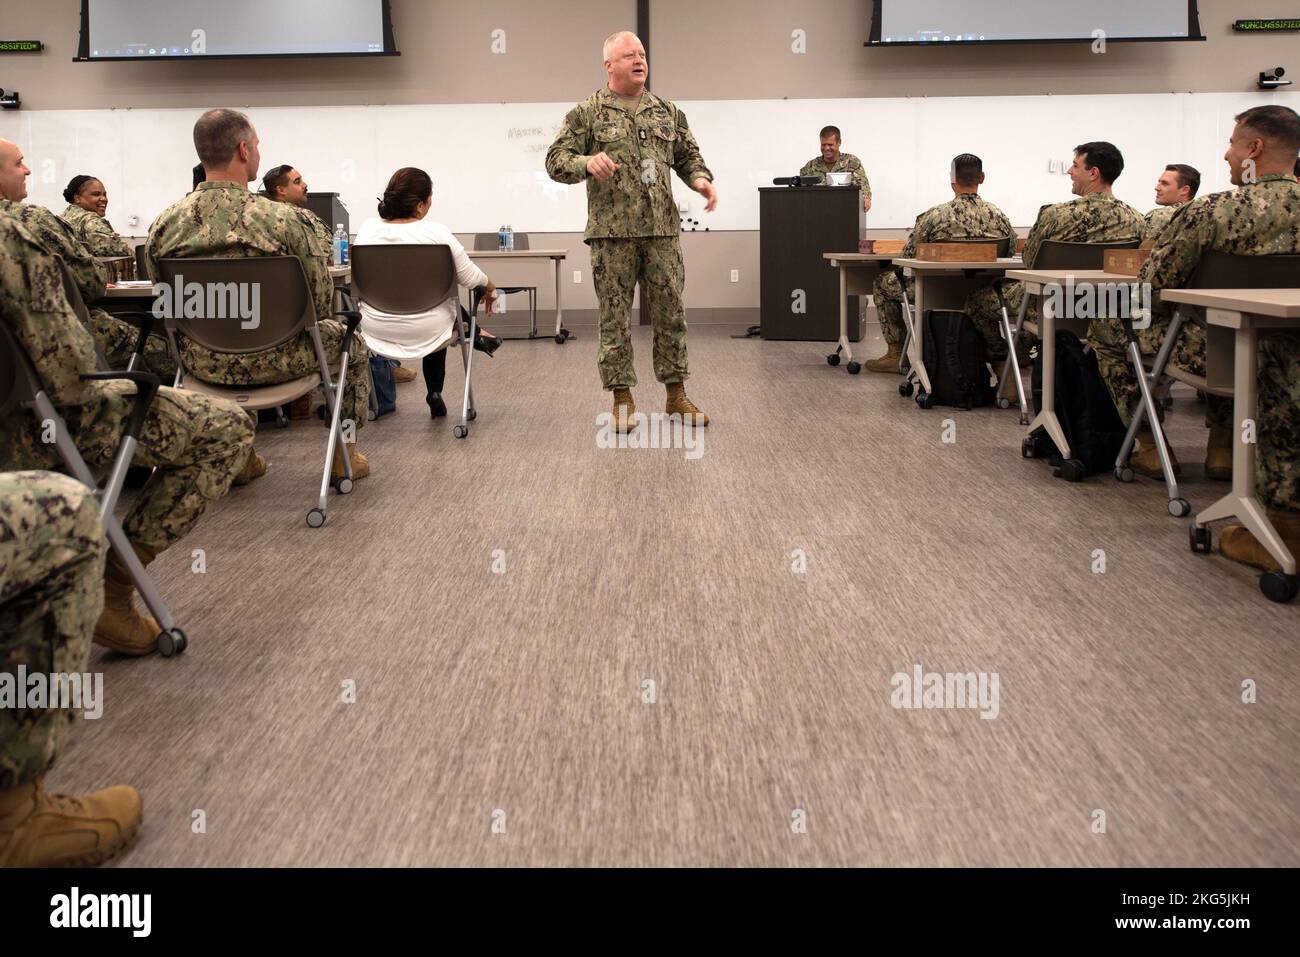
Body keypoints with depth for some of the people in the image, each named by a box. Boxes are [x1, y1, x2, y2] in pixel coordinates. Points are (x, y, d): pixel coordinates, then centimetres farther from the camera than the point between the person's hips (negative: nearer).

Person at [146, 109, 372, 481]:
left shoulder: (164, 225, -7)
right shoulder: (283, 219, -18)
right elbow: (321, 300, -13)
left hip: (202, 363, 4)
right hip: (273, 360, -4)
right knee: (347, 336, 24)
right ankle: (344, 452, 28)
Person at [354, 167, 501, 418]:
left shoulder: (368, 228, -7)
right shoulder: (435, 232, -17)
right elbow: (469, 277, -9)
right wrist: (490, 288, 13)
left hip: (376, 329, 3)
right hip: (424, 333, -3)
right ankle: (434, 394, 36)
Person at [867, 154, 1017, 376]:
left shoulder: (933, 216, -14)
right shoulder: (999, 216, -5)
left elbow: (906, 258, -6)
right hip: (984, 300, 3)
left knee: (883, 282, 18)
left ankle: (896, 353, 19)